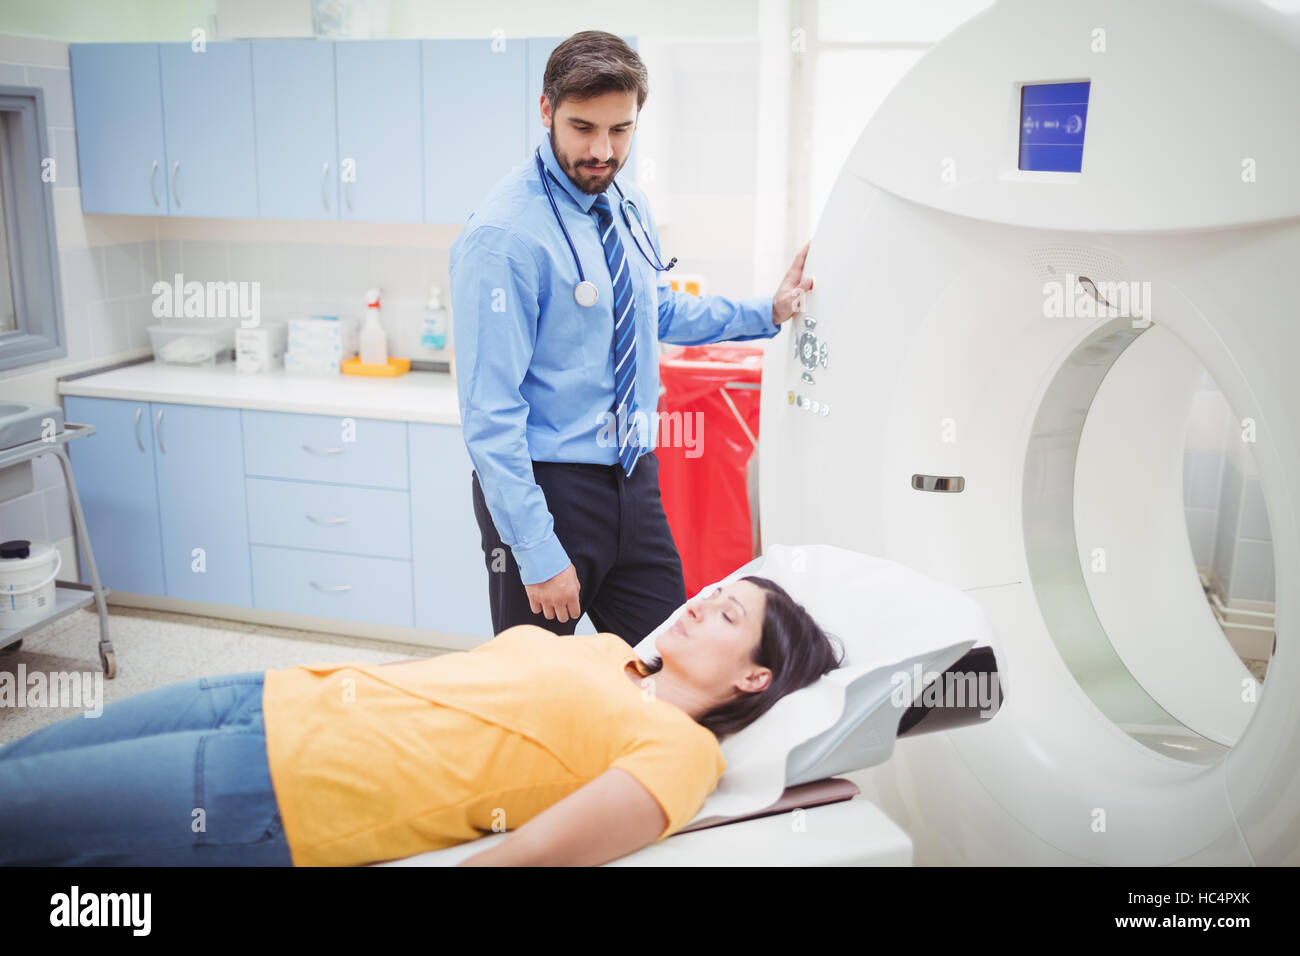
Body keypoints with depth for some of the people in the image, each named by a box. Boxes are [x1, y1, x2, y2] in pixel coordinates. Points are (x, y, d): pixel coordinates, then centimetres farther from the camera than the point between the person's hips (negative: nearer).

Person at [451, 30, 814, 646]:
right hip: (546, 485, -7)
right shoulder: (502, 236, -19)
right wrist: (538, 552, -22)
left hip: (634, 478, 7)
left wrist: (768, 312, 15)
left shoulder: (629, 205, 5)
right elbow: (490, 414, -20)